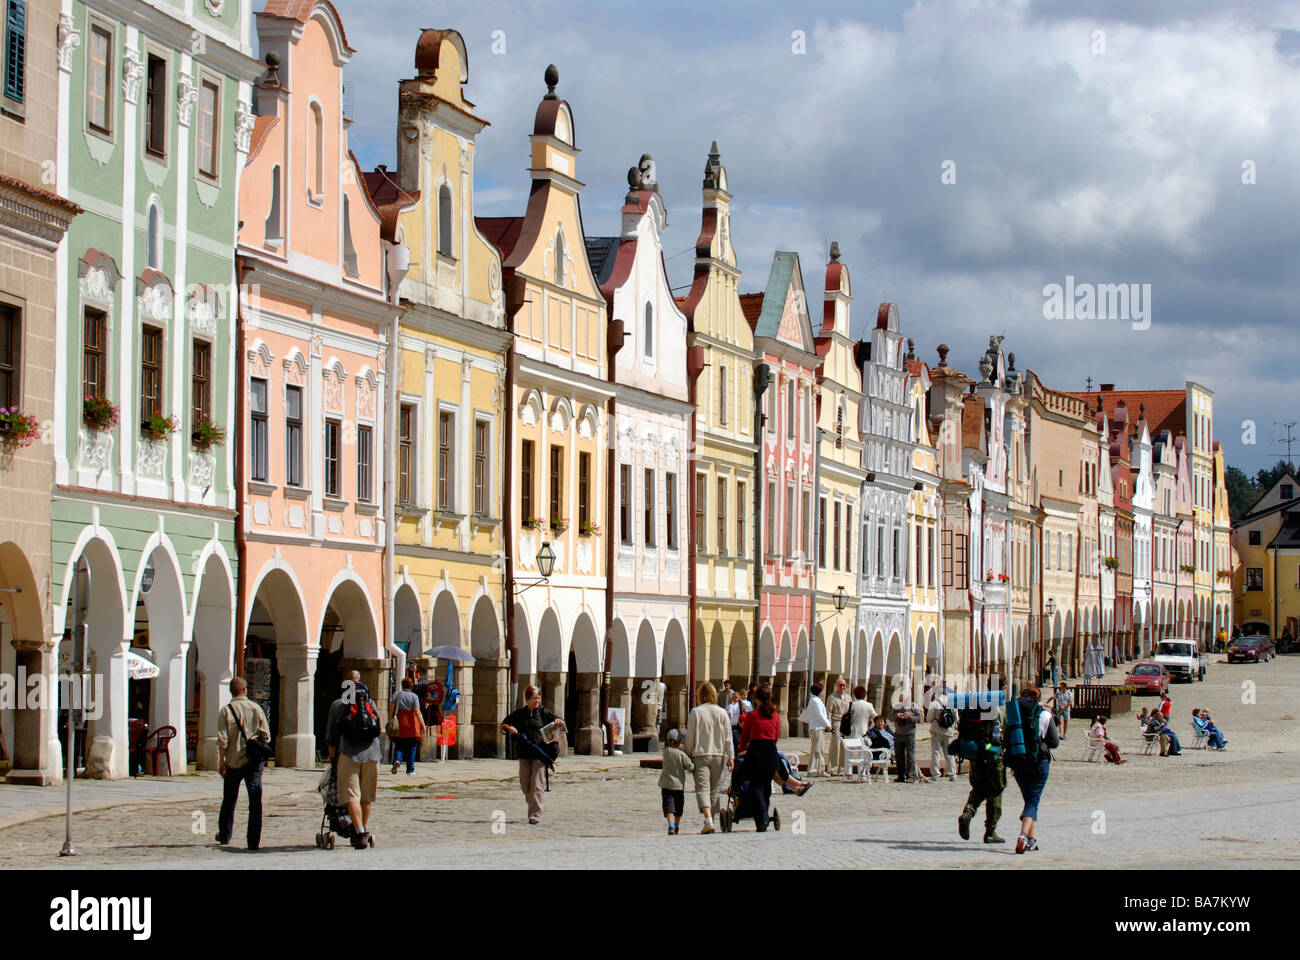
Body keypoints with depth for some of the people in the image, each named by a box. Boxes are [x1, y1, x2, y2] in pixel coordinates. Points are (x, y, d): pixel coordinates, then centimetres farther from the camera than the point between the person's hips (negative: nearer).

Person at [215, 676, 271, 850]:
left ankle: (224, 836, 27)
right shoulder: (256, 708, 1)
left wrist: (222, 761, -4)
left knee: (229, 800, 15)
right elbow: (266, 735, 1)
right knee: (255, 800, -1)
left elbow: (222, 740, -9)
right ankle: (254, 841, -8)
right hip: (255, 760, 0)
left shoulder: (226, 711, -5)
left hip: (234, 761, 0)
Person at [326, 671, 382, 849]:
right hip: (371, 753, 3)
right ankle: (364, 831, 20)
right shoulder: (371, 704, 18)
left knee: (352, 796, -6)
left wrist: (332, 756, 25)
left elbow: (331, 734, 13)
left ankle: (360, 834, -18)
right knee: (366, 797, 13)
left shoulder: (337, 705, 10)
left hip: (349, 753, -3)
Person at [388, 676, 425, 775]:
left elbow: (391, 710, 0)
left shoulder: (397, 696, 4)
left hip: (399, 726, 2)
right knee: (411, 749, 7)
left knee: (398, 746, 8)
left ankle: (397, 760, -21)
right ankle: (410, 770, 7)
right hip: (411, 726, -2)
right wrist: (423, 725, -9)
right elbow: (417, 712, -9)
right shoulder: (414, 696, -2)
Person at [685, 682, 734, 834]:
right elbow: (728, 737, 3)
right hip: (718, 754, 3)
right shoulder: (722, 713, 2)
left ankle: (708, 820, -28)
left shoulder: (695, 712, -5)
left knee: (702, 788, -9)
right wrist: (730, 756, 8)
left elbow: (690, 736, -1)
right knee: (714, 790, 14)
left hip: (700, 755, -3)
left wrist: (688, 754, 10)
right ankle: (711, 820, 19)